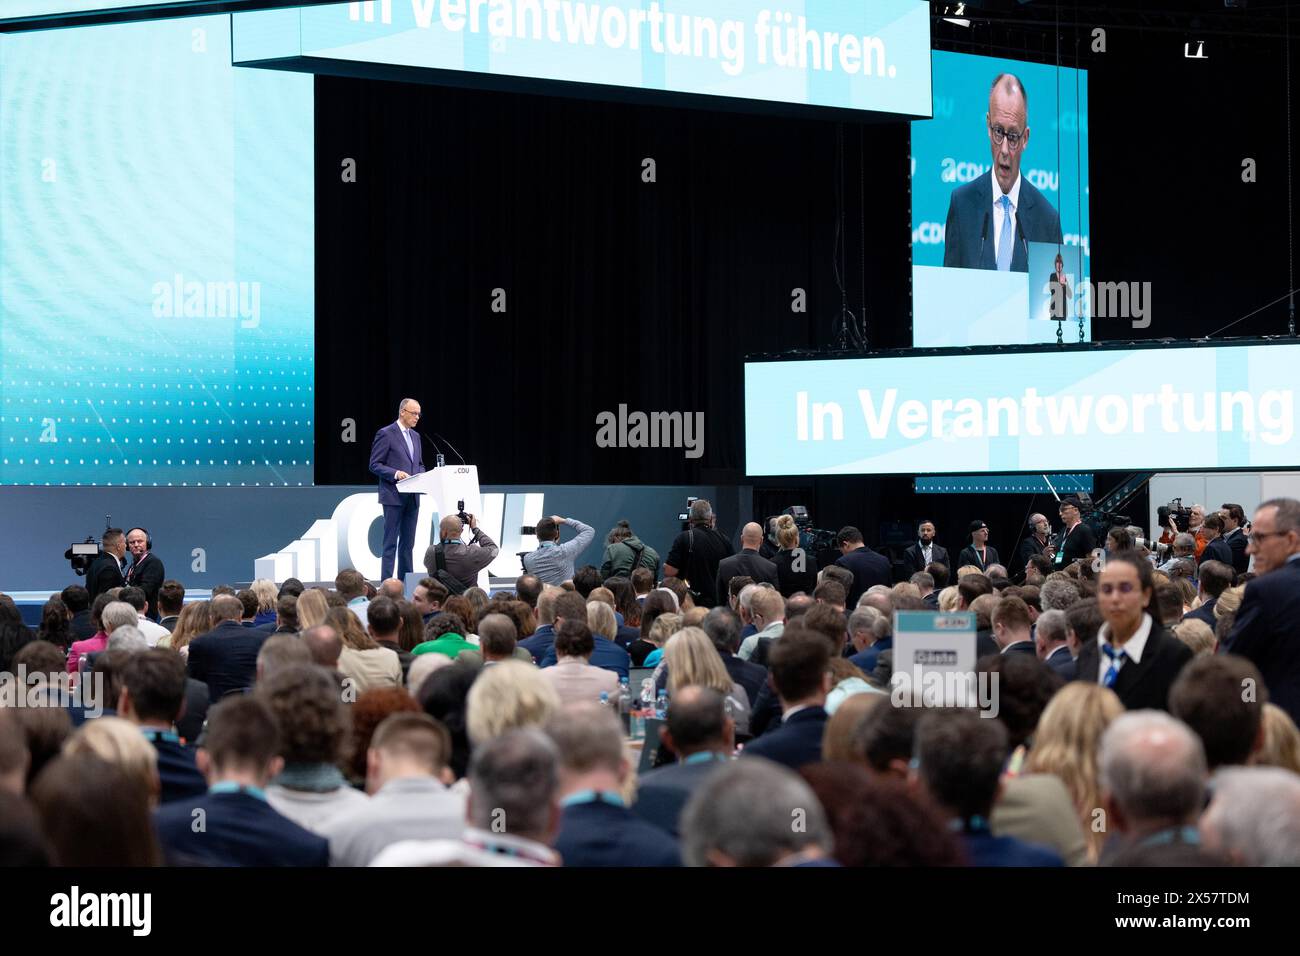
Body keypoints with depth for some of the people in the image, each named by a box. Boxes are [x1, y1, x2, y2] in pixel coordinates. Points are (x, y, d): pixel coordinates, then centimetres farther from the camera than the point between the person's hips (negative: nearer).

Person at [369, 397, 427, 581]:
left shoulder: (415, 436, 17)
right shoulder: (385, 434, -6)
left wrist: (421, 475, 3)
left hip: (412, 497, 7)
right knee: (391, 542, -7)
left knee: (408, 543, 8)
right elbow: (375, 465, -8)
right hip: (393, 496, -7)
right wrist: (396, 474, -21)